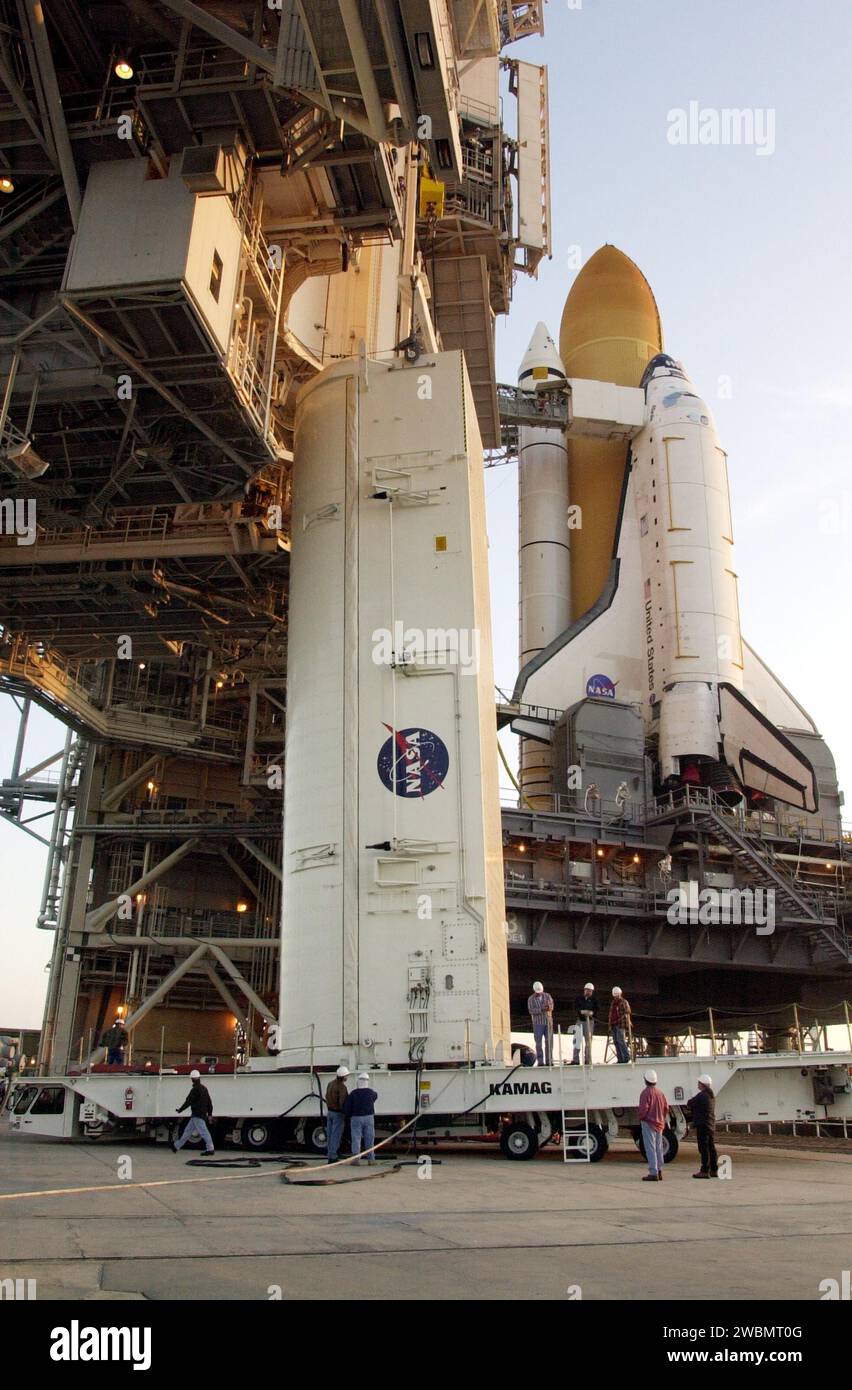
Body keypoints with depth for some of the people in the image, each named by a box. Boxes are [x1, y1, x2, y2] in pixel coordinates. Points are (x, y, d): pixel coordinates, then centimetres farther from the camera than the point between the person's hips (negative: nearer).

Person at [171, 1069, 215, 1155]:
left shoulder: (195, 1089, -14)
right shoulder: (204, 1088, 13)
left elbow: (188, 1101, -14)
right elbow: (209, 1102, 15)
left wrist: (180, 1109, -1)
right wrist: (210, 1114, 18)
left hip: (197, 1115, -9)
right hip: (202, 1114, 9)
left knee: (203, 1132, -10)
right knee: (188, 1131, 17)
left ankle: (210, 1149, -12)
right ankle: (176, 1146, 27)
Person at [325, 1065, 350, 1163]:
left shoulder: (330, 1084, 7)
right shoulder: (342, 1087, -19)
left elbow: (327, 1097, 9)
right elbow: (343, 1102, -23)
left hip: (330, 1112, 8)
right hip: (338, 1113, -8)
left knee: (330, 1135, 13)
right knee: (336, 1136, -3)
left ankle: (329, 1156, 17)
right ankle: (332, 1157, -2)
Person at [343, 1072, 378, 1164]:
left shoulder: (353, 1094, -8)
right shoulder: (371, 1093, -2)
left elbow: (346, 1108, -7)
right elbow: (375, 1096, 22)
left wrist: (350, 1115, 10)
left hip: (356, 1118, -1)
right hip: (368, 1117, 2)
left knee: (356, 1138, 2)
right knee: (369, 1139, 8)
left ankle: (356, 1158, -6)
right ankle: (371, 1158, 10)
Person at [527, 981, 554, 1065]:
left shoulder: (547, 996, 9)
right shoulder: (531, 999, 1)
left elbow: (551, 1006, -1)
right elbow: (531, 1010, -10)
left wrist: (549, 1007, -25)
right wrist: (541, 1009, -23)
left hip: (548, 1021, 2)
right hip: (538, 1023, -2)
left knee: (549, 1042, -1)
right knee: (538, 1042, -5)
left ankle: (549, 1061, 4)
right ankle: (540, 1061, -2)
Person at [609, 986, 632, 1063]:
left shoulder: (624, 1002, -1)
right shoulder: (613, 1003, 18)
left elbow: (627, 1014, -6)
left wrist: (627, 1025, -13)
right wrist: (610, 1026, 17)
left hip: (621, 1024, -6)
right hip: (614, 1025, 7)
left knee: (621, 1040, -13)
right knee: (616, 1042, 2)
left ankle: (626, 1056, -5)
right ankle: (620, 1058, 3)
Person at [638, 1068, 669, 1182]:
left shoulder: (646, 1093, -16)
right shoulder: (660, 1092, 9)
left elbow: (643, 1108, -21)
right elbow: (666, 1107, 12)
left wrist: (641, 1118, -5)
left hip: (648, 1123, -8)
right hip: (659, 1124, 8)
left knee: (650, 1149, -6)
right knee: (658, 1148, 15)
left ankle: (653, 1173, -8)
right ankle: (659, 1172, 20)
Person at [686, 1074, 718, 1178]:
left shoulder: (701, 1095, -17)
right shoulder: (711, 1095, 14)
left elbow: (689, 1104, -9)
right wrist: (692, 1112, 15)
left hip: (702, 1125, -9)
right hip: (711, 1125, 9)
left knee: (704, 1148, -6)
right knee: (711, 1147, 13)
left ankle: (704, 1171, -5)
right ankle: (714, 1170, 17)